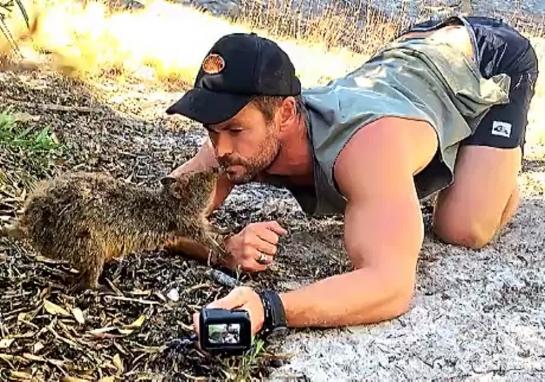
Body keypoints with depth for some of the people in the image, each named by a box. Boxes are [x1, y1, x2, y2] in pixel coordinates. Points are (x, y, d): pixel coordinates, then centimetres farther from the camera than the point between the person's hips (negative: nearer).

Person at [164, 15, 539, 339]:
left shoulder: (366, 143, -48)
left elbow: (391, 285, -55)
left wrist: (268, 308, -69)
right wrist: (224, 248, -43)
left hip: (495, 60, -5)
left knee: (462, 231, -15)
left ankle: (504, 172, 16)